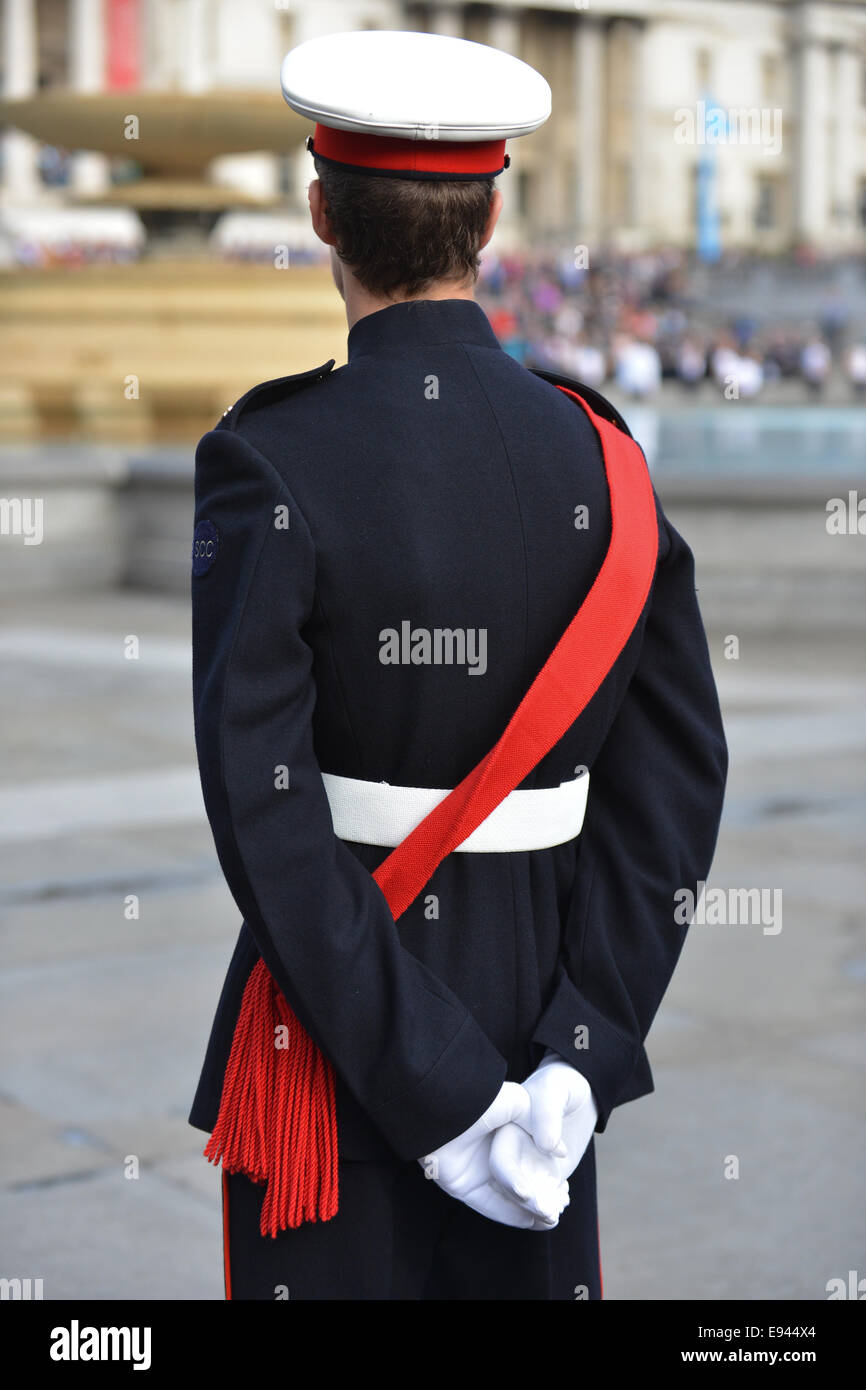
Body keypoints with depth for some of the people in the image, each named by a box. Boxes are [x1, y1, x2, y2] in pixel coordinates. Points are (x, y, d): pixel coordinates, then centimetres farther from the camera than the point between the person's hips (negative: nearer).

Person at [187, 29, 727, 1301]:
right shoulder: (599, 457, -4)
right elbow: (673, 779, -7)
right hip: (537, 1000, 4)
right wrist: (581, 1060, -9)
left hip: (332, 1041, -3)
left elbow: (266, 805, -21)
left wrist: (437, 1098, -17)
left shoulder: (267, 465, -15)